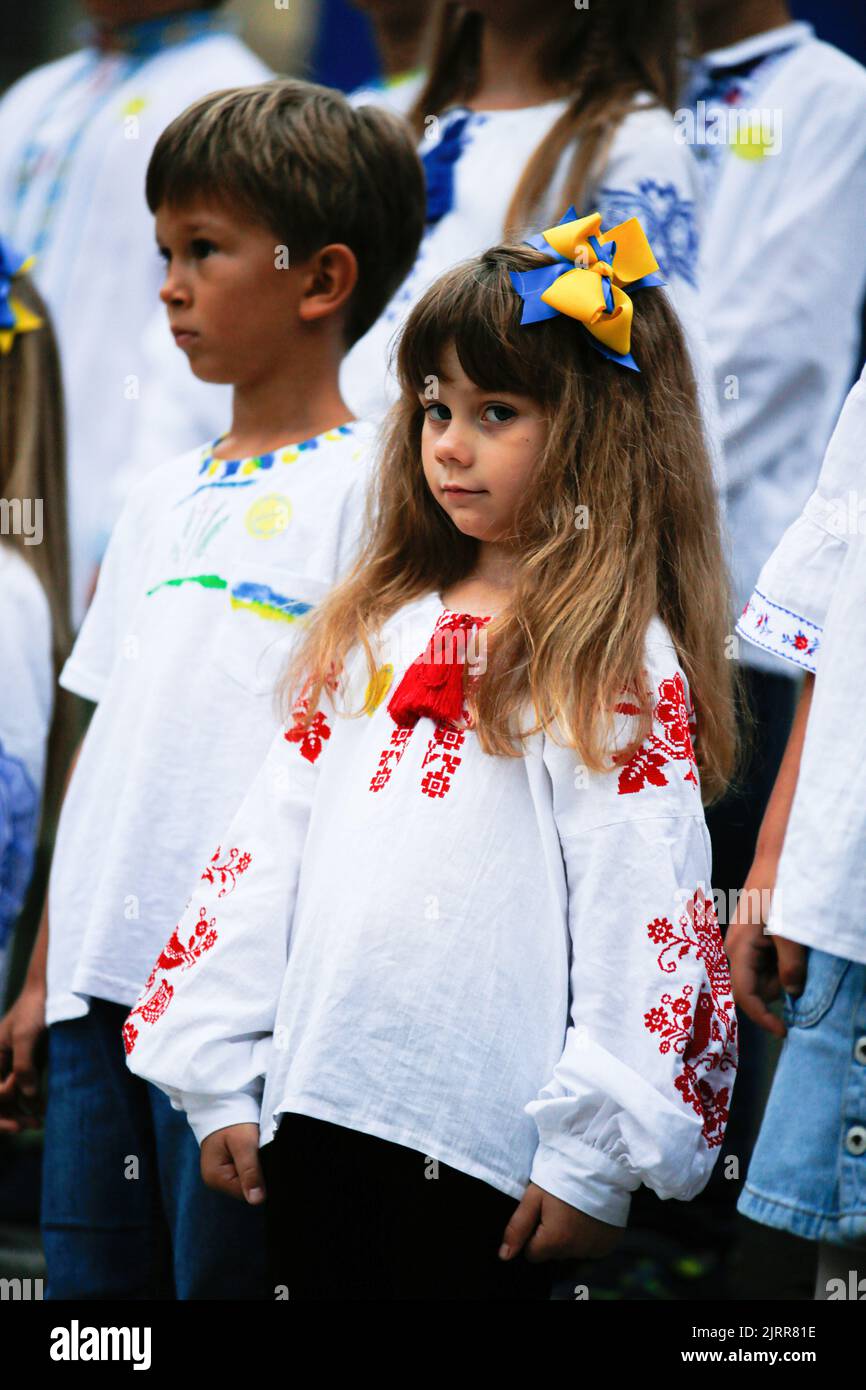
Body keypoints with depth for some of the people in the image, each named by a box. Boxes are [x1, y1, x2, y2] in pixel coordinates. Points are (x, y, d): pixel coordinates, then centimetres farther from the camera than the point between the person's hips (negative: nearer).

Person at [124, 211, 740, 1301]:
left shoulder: (620, 661, -5)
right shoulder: (373, 632, 14)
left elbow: (642, 919, -10)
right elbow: (270, 848, 13)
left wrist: (593, 1154, -13)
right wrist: (222, 1077, 8)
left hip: (486, 1146, -6)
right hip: (315, 1109, 6)